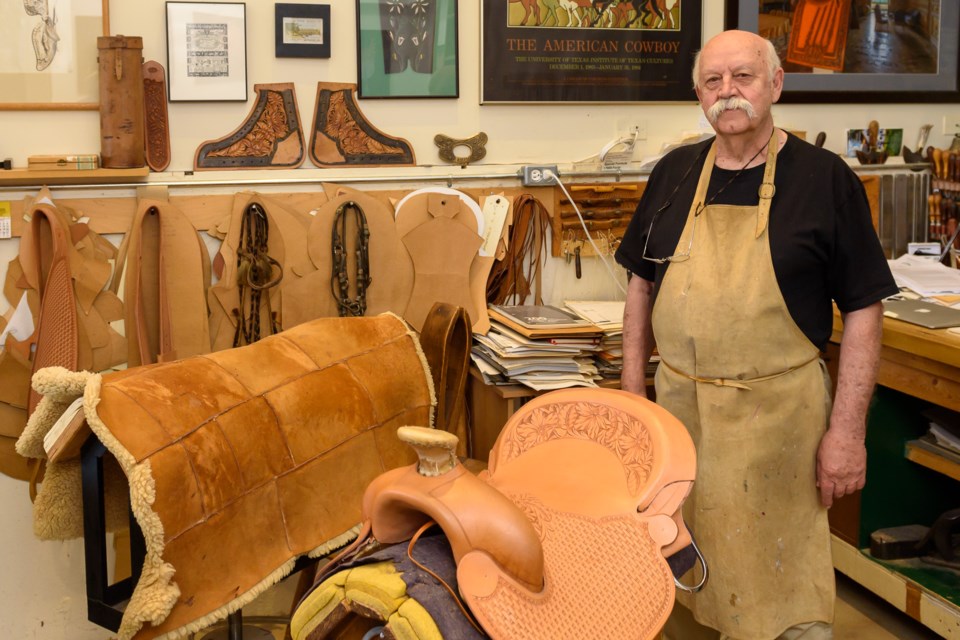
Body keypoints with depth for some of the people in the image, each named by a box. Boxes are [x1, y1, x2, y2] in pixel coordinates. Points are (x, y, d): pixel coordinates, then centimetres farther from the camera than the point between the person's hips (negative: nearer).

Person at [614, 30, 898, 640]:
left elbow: (863, 309, -6)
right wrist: (633, 387, 8)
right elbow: (642, 283, 14)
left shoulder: (824, 177, -6)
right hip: (676, 406, 4)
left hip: (777, 413, -4)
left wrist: (847, 429, -11)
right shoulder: (675, 173, 6)